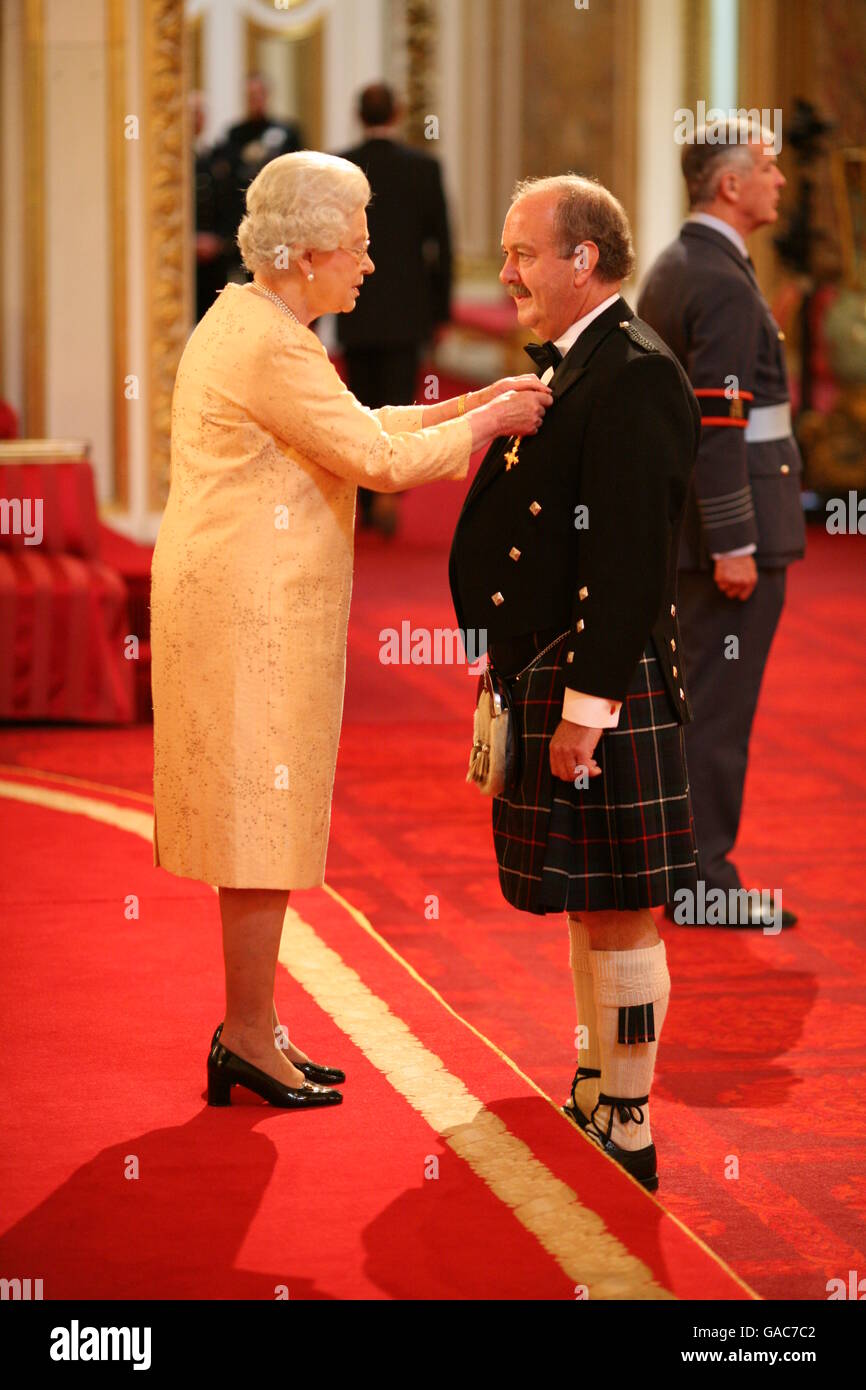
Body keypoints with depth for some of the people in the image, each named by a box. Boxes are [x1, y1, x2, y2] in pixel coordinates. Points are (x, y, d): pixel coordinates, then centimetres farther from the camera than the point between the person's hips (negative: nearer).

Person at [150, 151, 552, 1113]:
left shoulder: (243, 320, 14)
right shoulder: (270, 346, -18)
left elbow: (351, 429, 18)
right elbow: (380, 459, -20)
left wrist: (478, 403, 12)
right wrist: (490, 419, -6)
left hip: (242, 606, 10)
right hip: (255, 609, -10)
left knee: (258, 816, 14)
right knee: (264, 815, -3)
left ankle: (251, 1028, 21)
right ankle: (249, 1038, 4)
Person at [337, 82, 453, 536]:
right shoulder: (424, 167, -5)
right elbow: (440, 241, -2)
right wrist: (441, 308, 7)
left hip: (354, 310, 1)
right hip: (405, 310, -1)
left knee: (363, 408, 12)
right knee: (398, 401, 2)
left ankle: (367, 503, 19)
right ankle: (388, 489, -19)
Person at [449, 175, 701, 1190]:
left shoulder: (635, 375, -16)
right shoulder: (562, 366, 15)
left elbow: (632, 556, -21)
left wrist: (586, 705, -23)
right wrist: (518, 678, 16)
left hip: (606, 686, -10)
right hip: (544, 673, 10)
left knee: (617, 916, -3)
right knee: (586, 910, 18)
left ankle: (628, 1137, 4)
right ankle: (596, 1101, 28)